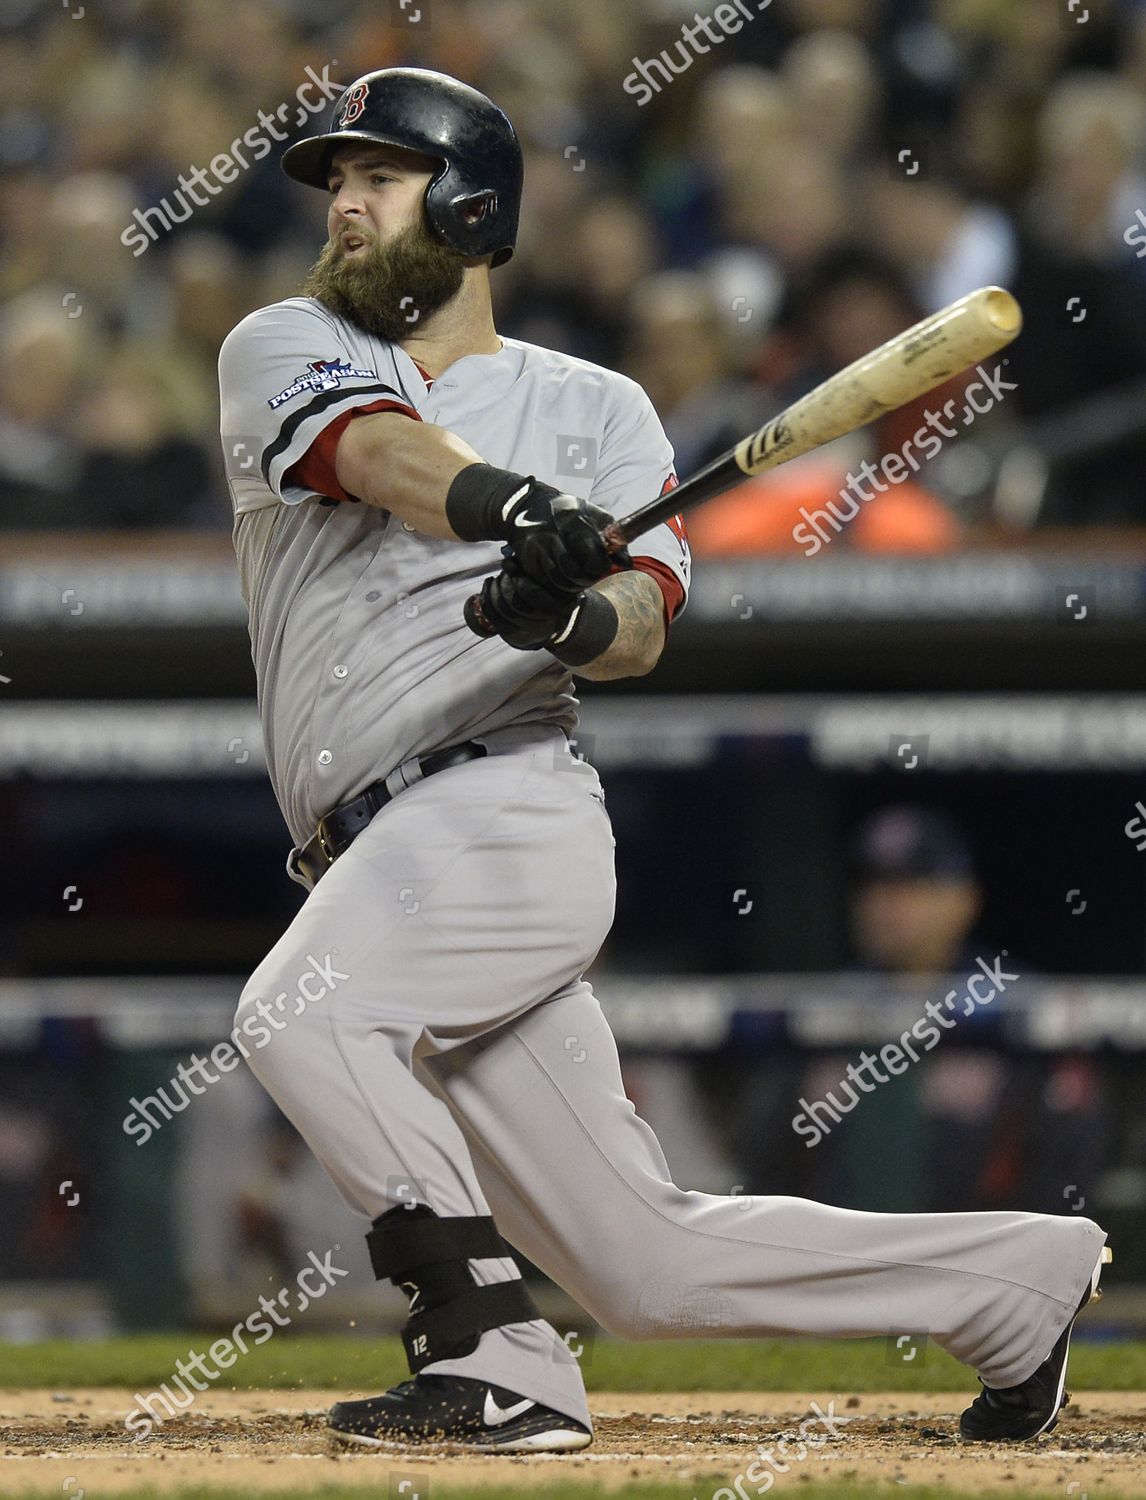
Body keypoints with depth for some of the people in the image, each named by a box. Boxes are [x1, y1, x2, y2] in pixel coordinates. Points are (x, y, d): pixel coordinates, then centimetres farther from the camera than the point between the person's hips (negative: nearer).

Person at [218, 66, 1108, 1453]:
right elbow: (374, 449, -9)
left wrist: (578, 621, -29)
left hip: (505, 808, -4)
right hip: (386, 861, 4)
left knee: (296, 1011, -31)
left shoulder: (594, 409, 11)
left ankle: (487, 1358, -23)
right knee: (645, 1266, 3)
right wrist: (505, 501, -30)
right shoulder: (282, 351, 15)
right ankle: (1022, 1279, 16)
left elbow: (643, 622, -5)